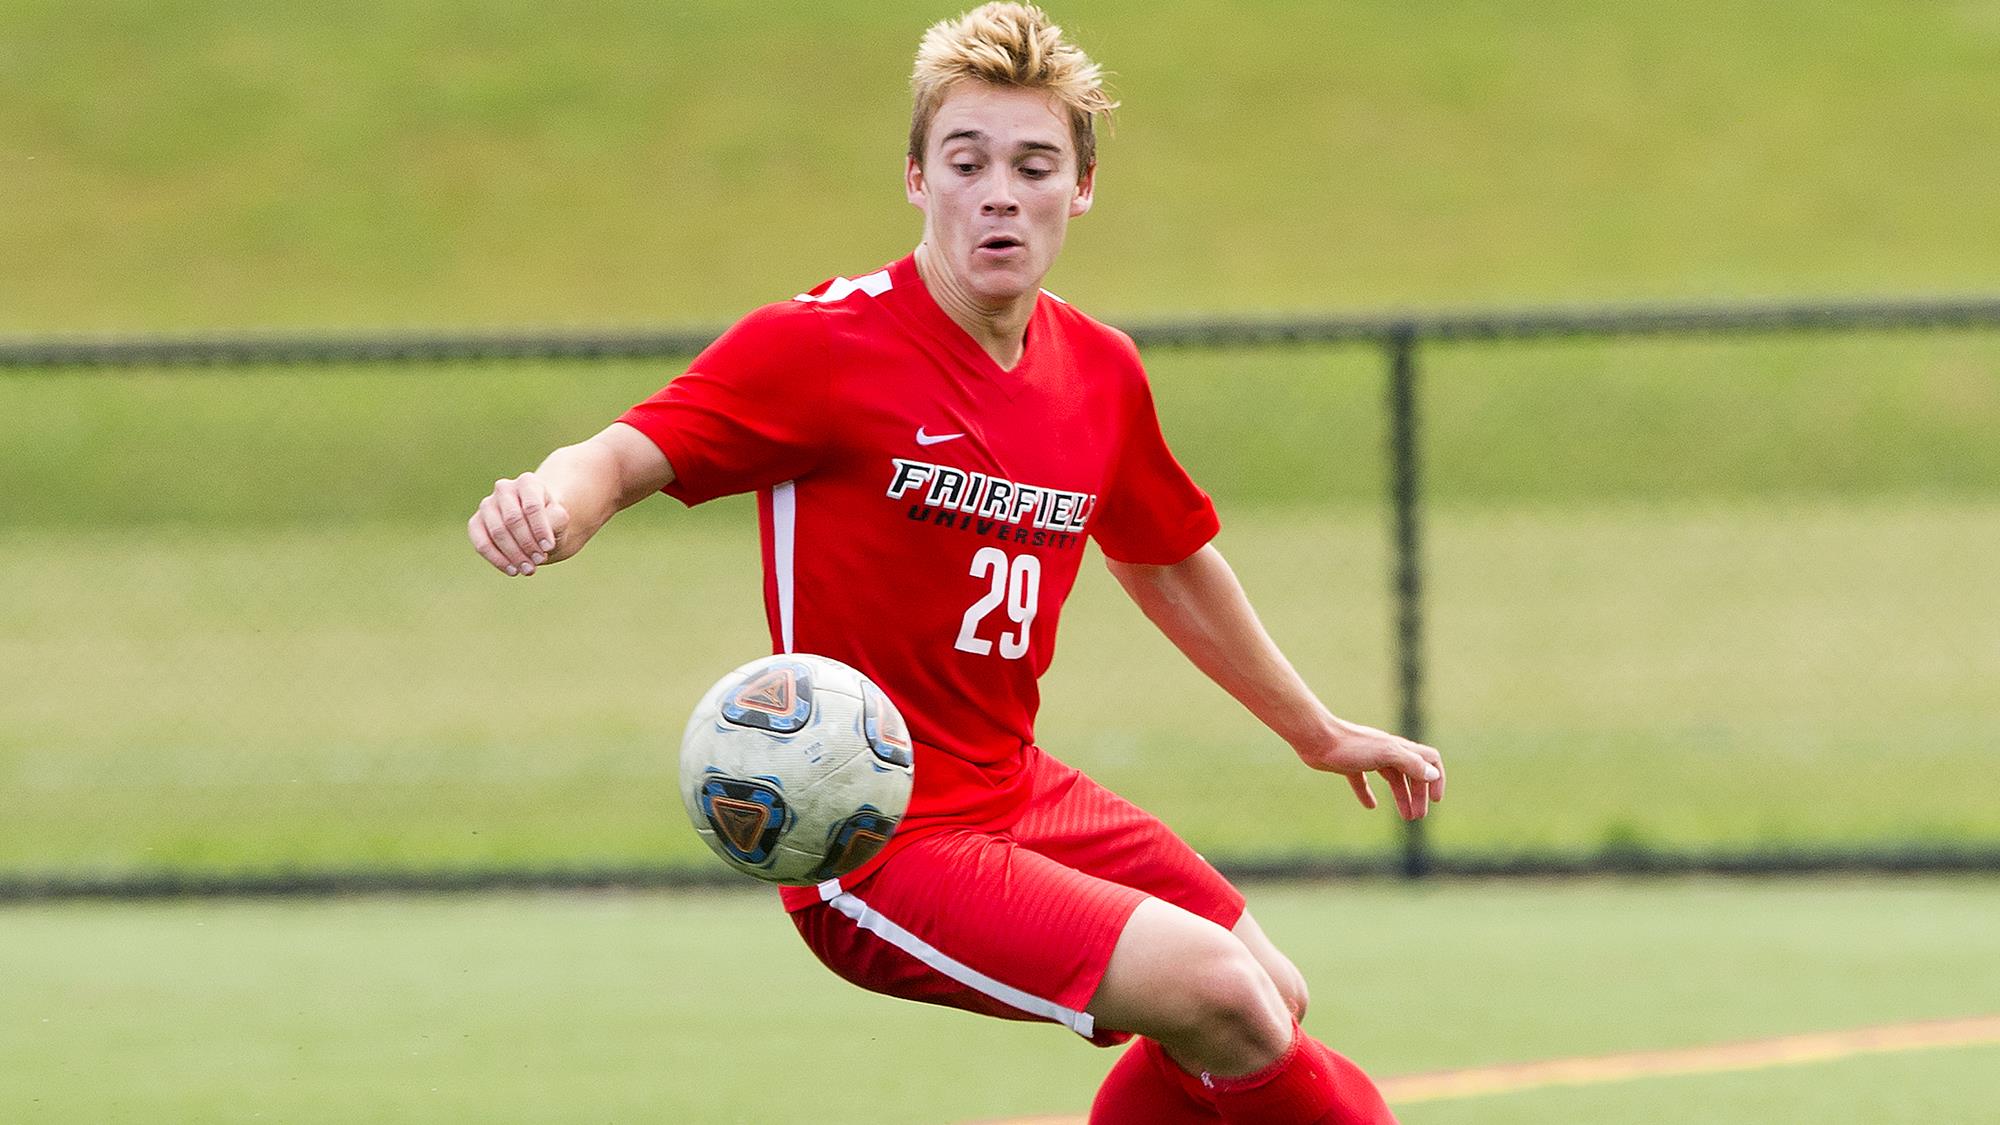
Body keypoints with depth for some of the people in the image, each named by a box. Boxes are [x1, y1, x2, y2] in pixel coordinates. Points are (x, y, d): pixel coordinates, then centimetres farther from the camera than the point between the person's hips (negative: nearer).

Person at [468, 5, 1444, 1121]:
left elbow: (1170, 563, 22)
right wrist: (547, 507, -43)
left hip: (1021, 795, 8)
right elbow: (618, 461, -19)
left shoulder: (1102, 371, 5)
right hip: (876, 851, -8)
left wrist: (1317, 730, 32)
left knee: (1275, 1003, 16)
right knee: (1217, 993, -22)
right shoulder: (819, 344, -16)